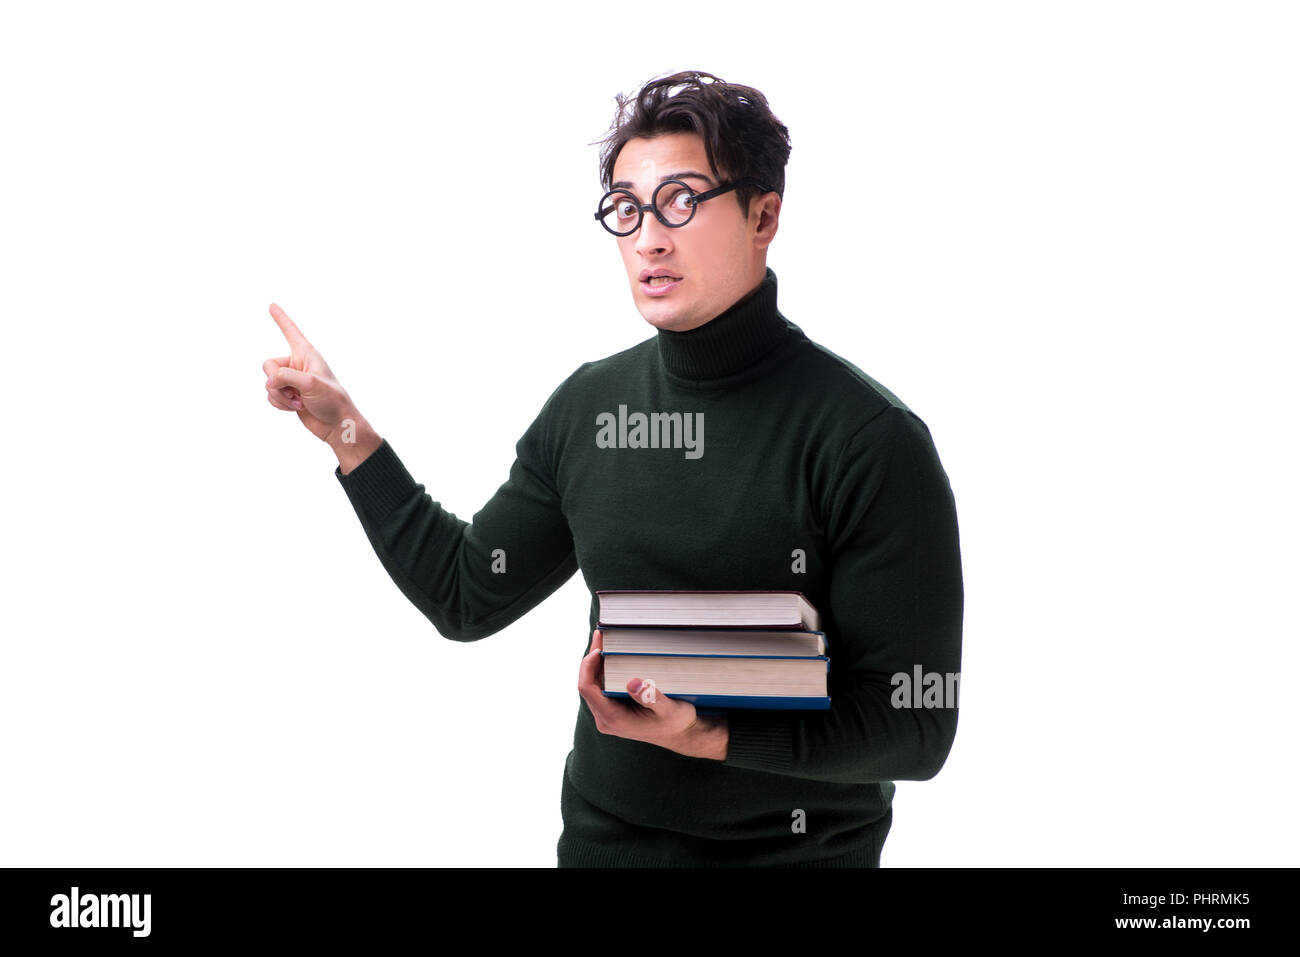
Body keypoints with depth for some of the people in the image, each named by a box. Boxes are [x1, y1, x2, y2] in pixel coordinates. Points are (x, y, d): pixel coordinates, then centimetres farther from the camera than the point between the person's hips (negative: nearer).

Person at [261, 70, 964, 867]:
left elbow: (917, 725, -19)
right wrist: (345, 430, 4)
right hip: (601, 839, 5)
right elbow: (467, 597, 8)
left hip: (794, 850, -4)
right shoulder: (588, 405, 0)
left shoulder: (869, 439, -18)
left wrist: (709, 736, -29)